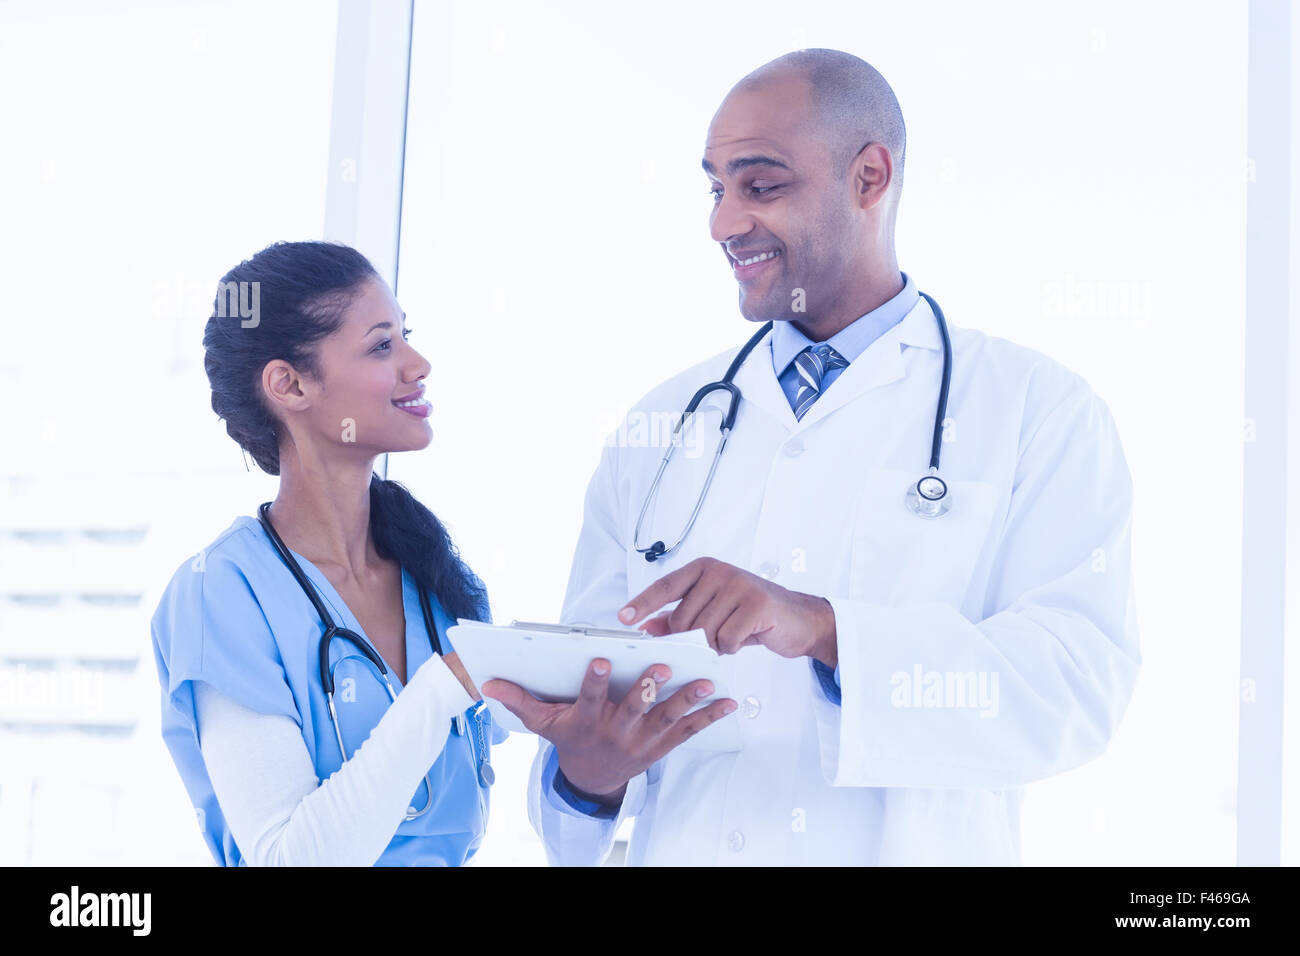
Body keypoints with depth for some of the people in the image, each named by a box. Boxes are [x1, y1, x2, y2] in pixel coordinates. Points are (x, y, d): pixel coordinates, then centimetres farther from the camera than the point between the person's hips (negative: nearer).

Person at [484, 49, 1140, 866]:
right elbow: (592, 670, 6)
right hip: (677, 847, 3)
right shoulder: (662, 425, 10)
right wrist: (584, 772, -15)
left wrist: (826, 630, -23)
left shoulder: (1039, 409, 1)